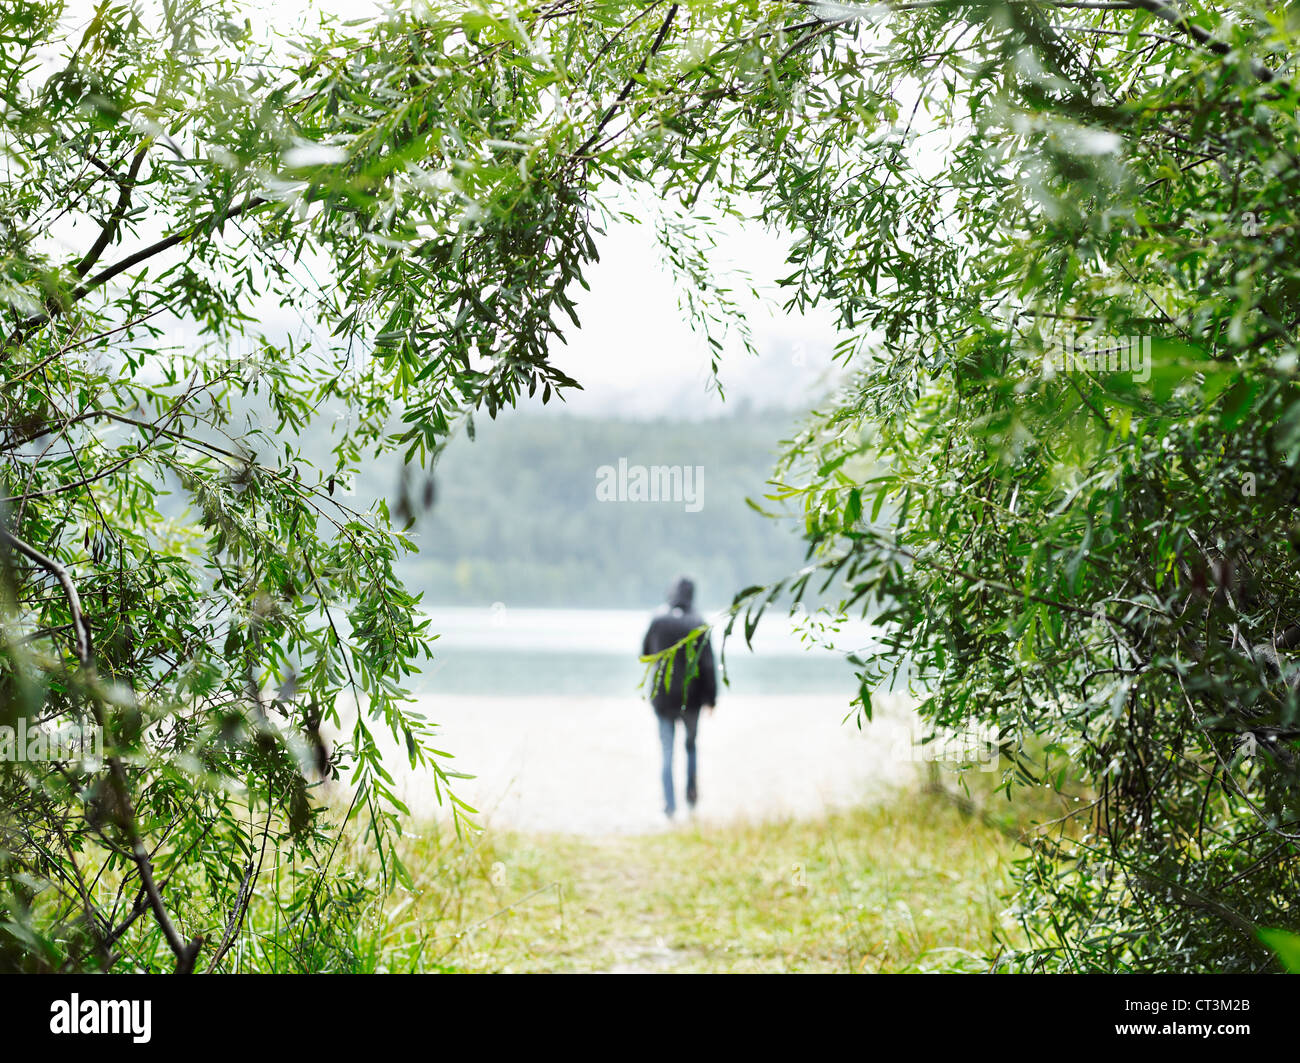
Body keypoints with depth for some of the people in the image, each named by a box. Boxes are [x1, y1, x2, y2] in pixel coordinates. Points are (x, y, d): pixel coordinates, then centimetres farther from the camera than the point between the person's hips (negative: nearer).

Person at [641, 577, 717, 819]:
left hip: (663, 696, 1)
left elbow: (645, 653, 5)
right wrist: (710, 698, -5)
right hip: (691, 696, -1)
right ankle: (691, 789, 7)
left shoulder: (658, 621, -6)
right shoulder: (698, 624, -10)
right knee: (691, 744, 21)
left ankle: (669, 803, -2)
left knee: (667, 752, 5)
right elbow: (708, 663, -11)